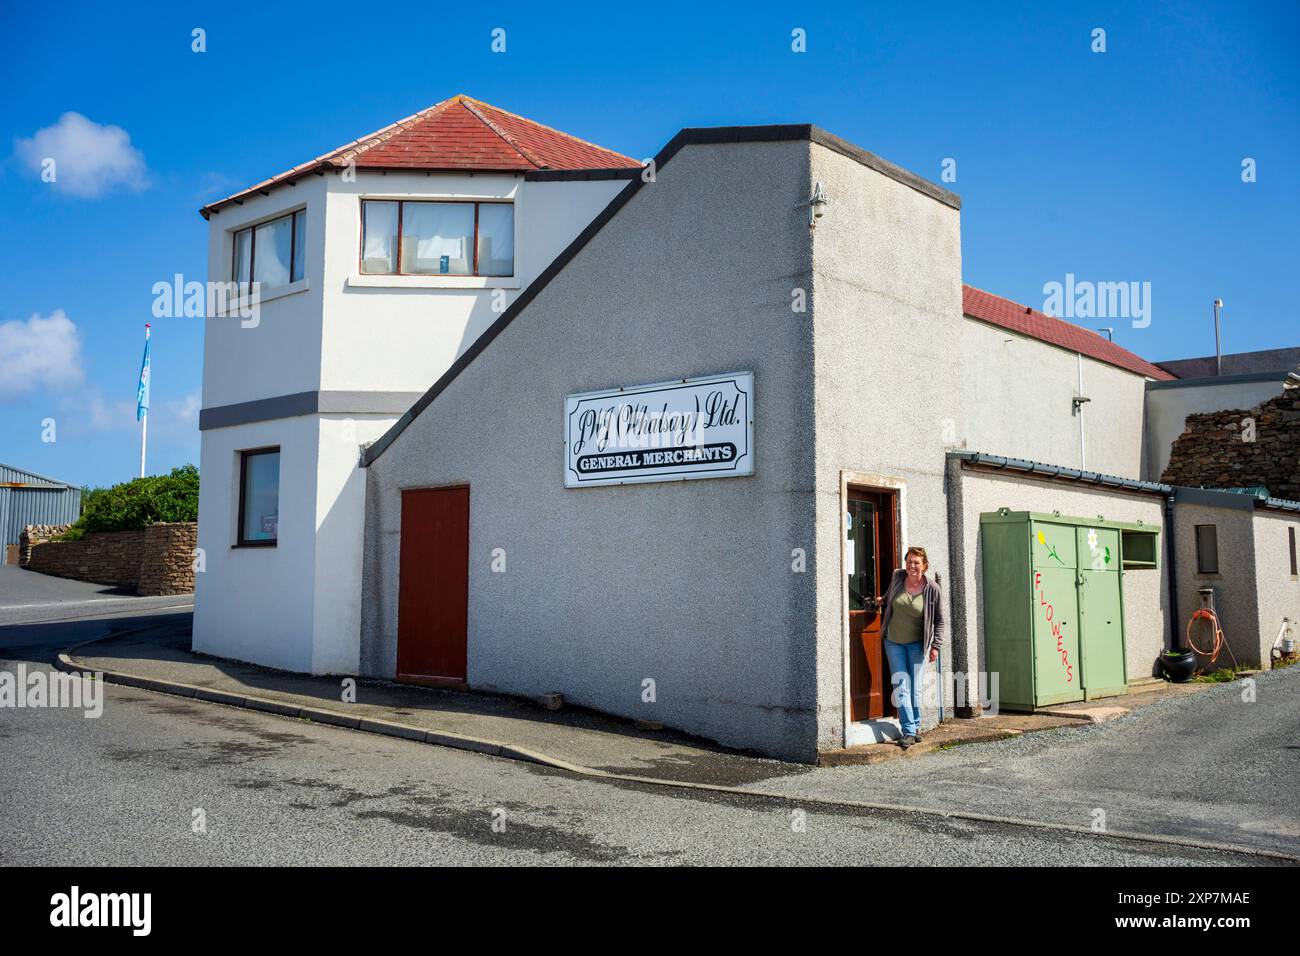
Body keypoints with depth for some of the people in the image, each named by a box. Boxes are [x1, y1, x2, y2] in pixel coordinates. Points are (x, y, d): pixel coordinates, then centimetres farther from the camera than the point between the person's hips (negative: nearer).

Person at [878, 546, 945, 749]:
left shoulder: (931, 588, -12)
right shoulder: (897, 577, -6)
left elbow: (939, 620, -3)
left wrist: (936, 645, -4)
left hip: (917, 643, -2)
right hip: (893, 641, 2)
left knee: (915, 687, 4)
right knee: (901, 686, -4)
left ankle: (916, 727, 18)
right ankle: (909, 731, -4)